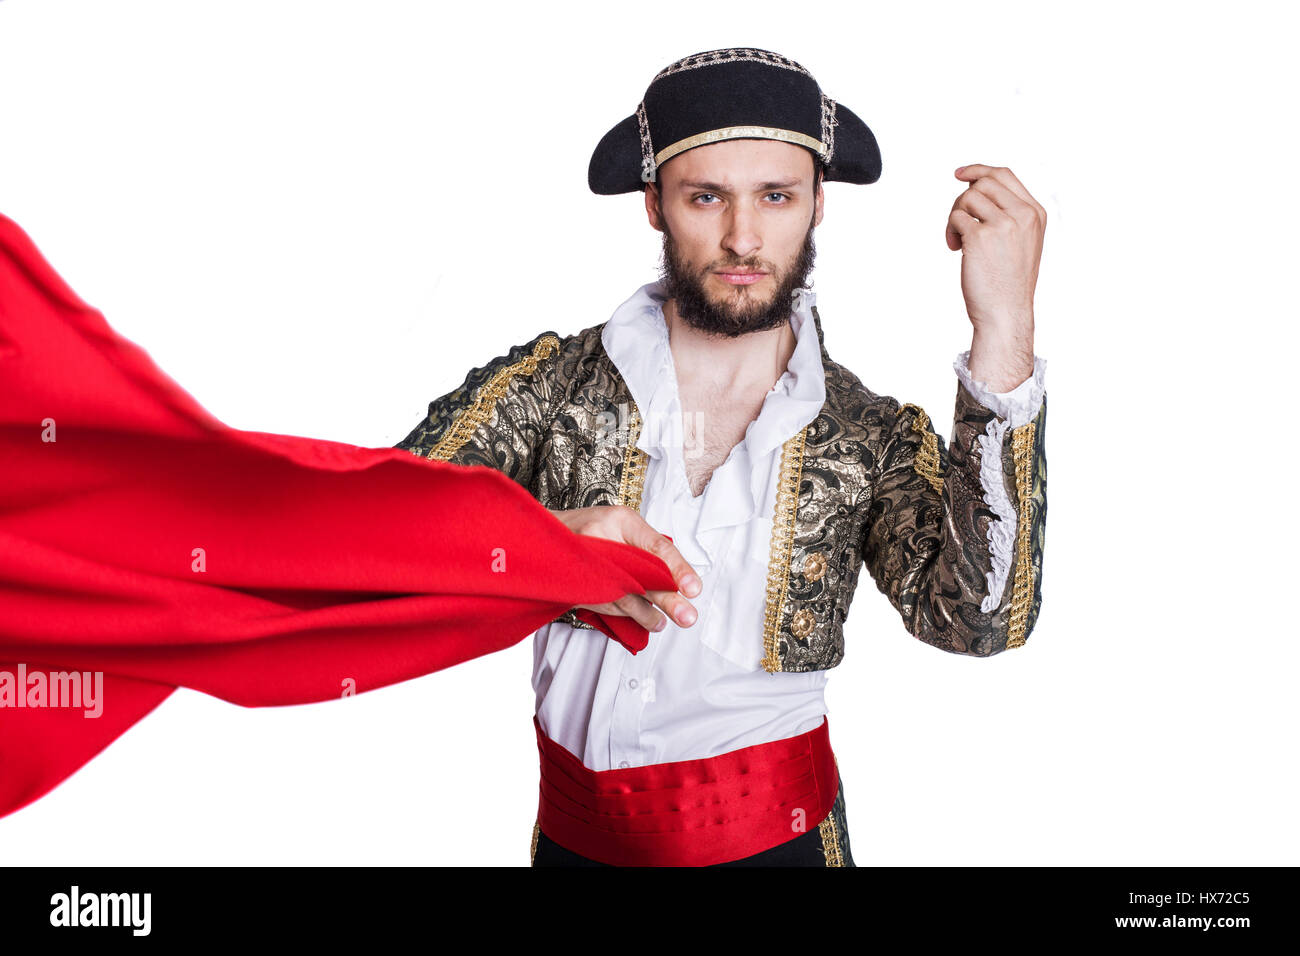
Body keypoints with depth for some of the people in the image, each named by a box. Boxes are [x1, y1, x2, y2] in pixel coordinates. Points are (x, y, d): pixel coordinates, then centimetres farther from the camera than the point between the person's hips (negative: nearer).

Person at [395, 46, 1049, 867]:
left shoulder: (874, 439, -8)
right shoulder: (550, 382, -7)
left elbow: (977, 618, -24)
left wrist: (1004, 328, -29)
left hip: (774, 833, -1)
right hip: (572, 828, 1)